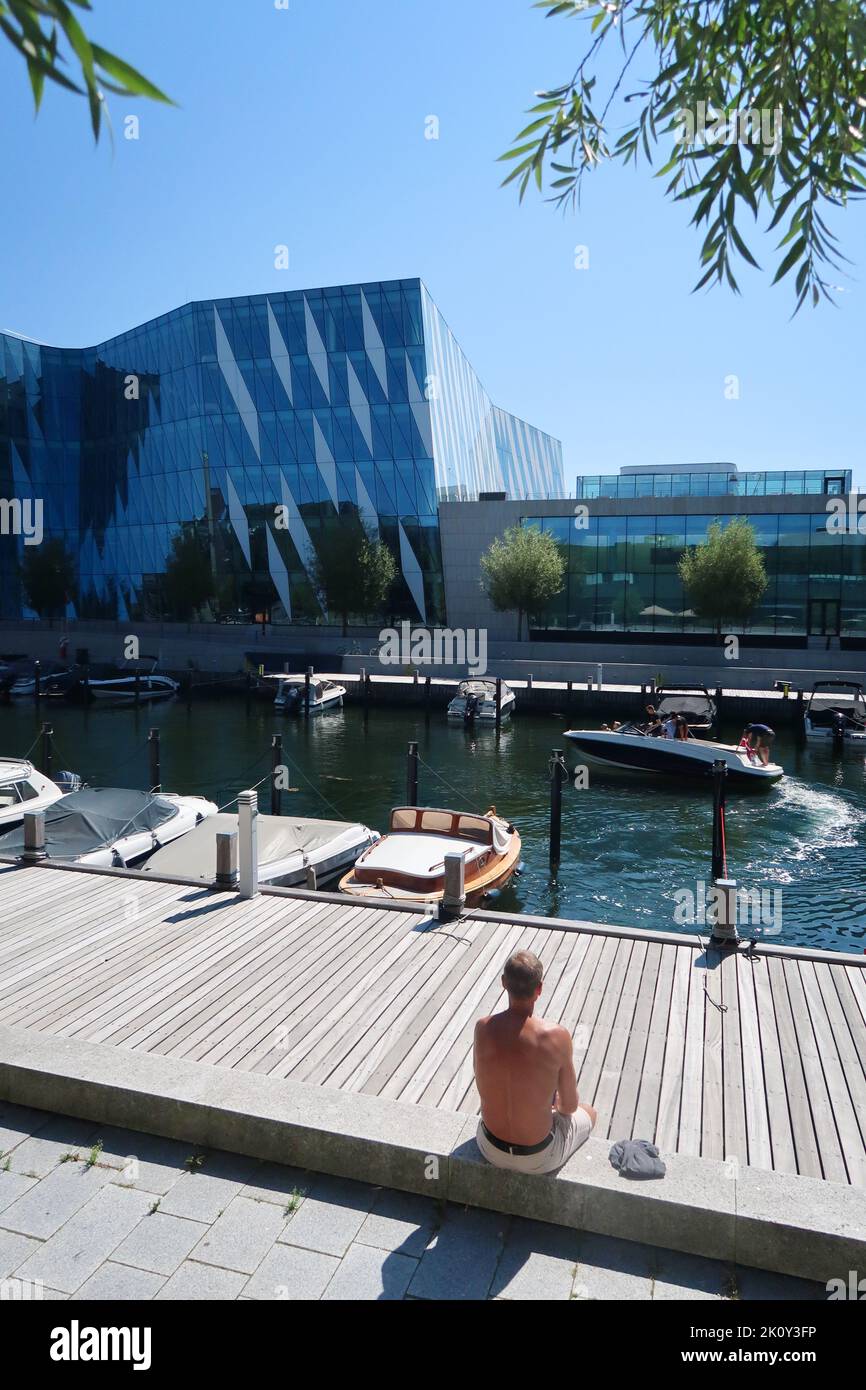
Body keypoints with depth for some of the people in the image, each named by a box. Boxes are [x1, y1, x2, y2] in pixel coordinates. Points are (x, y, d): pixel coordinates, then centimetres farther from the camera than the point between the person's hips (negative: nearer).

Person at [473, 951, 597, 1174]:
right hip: (538, 1159, -3)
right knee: (589, 1113, 29)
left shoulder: (482, 1028, -16)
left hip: (490, 1149, 3)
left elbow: (483, 1090, 1)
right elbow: (570, 1105, -10)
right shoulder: (557, 1037, -25)